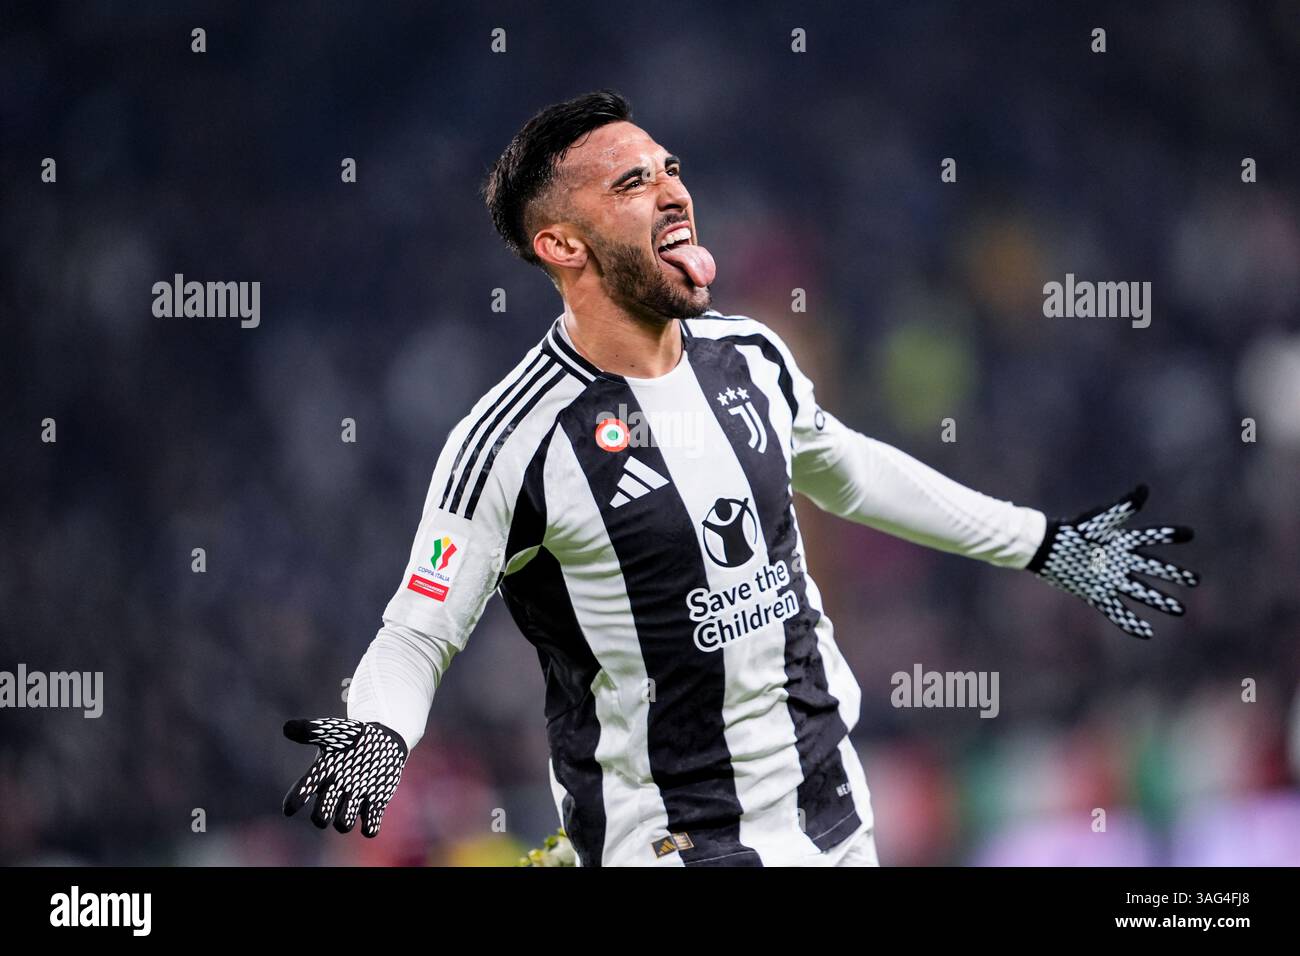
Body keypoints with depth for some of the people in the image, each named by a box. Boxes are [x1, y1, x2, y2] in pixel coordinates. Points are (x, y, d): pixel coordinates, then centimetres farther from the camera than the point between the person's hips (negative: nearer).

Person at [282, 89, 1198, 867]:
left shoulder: (752, 356, 2)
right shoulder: (515, 438, -17)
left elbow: (847, 470, 20)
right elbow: (420, 632, -12)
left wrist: (1045, 545, 25)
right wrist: (377, 735, -33)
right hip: (665, 843, -6)